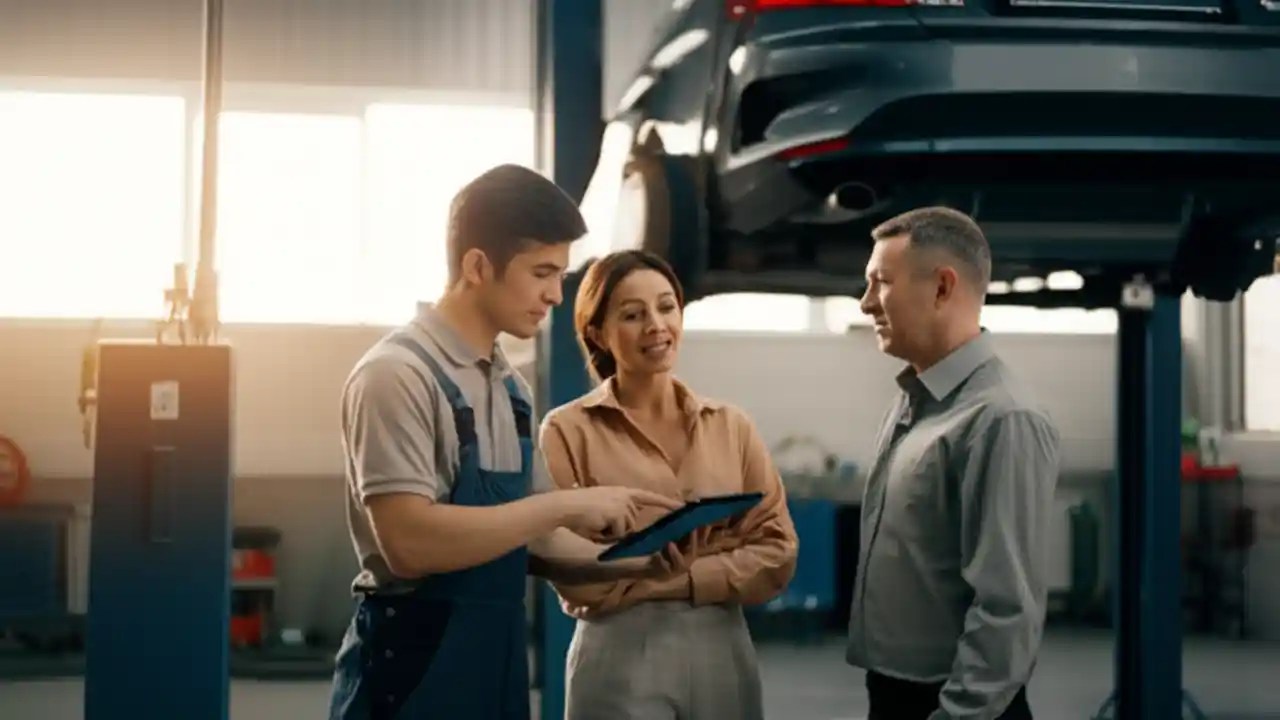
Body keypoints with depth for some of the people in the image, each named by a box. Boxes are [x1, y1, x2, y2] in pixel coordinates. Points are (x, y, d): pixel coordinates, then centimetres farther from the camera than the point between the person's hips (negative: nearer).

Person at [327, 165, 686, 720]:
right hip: (414, 671, -8)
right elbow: (409, 541, -24)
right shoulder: (397, 373, -15)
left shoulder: (508, 386, 11)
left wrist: (633, 562, 1)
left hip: (496, 665, 8)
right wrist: (564, 505, -20)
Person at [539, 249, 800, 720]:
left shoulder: (732, 426, 7)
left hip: (723, 651, 4)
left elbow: (777, 551, 2)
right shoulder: (568, 431, -4)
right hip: (621, 654, -4)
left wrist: (688, 580, -13)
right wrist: (719, 562, -8)